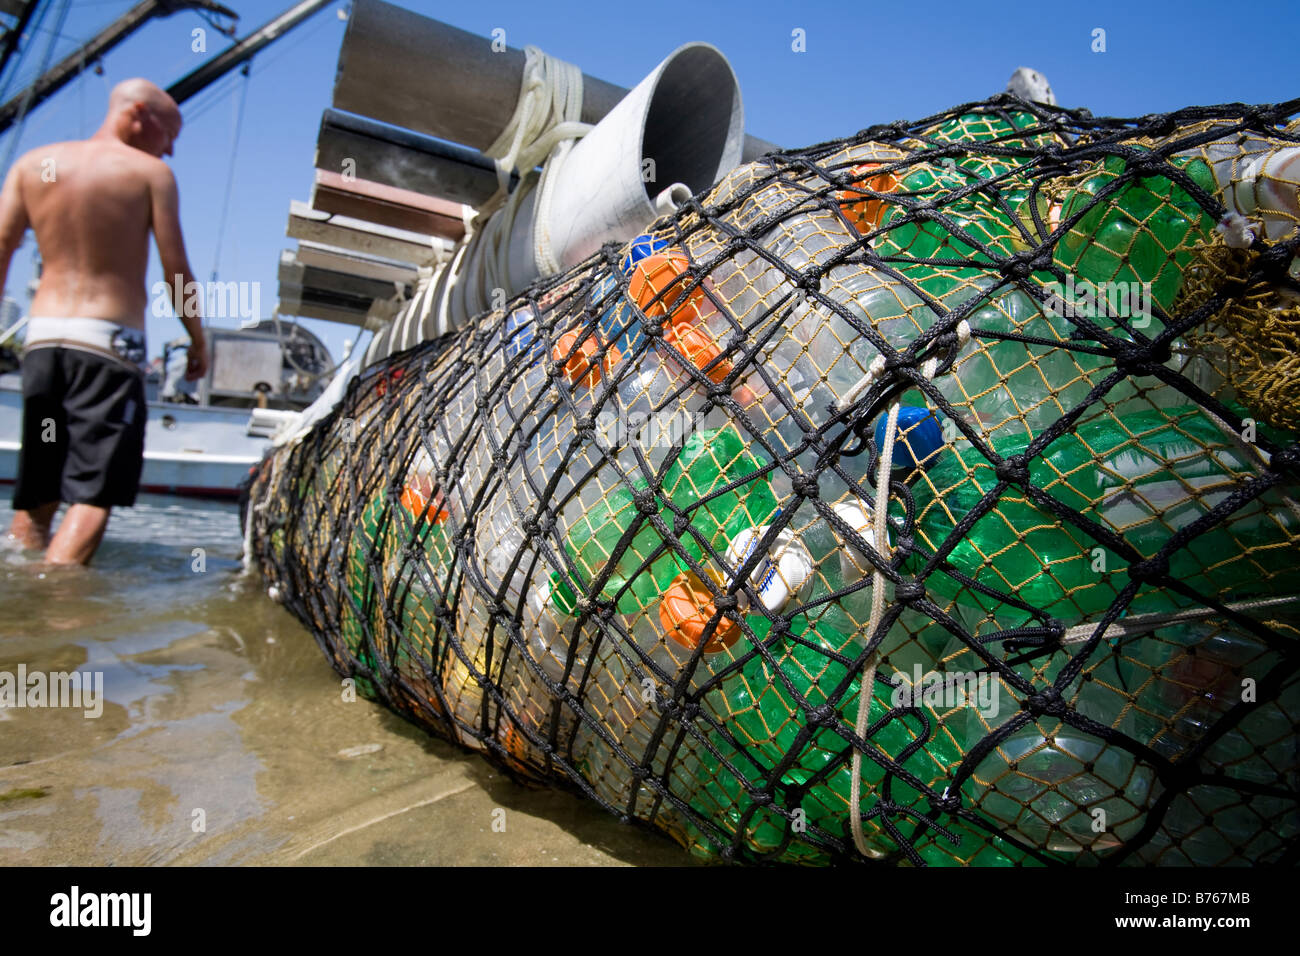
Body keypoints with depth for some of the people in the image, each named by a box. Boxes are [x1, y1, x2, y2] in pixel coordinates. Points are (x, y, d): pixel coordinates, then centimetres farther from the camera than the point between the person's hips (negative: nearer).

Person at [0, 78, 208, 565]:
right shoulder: (151, 172, 0)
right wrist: (198, 340, 7)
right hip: (109, 342, -5)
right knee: (93, 495, -6)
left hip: (42, 337, 5)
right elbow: (176, 269, -4)